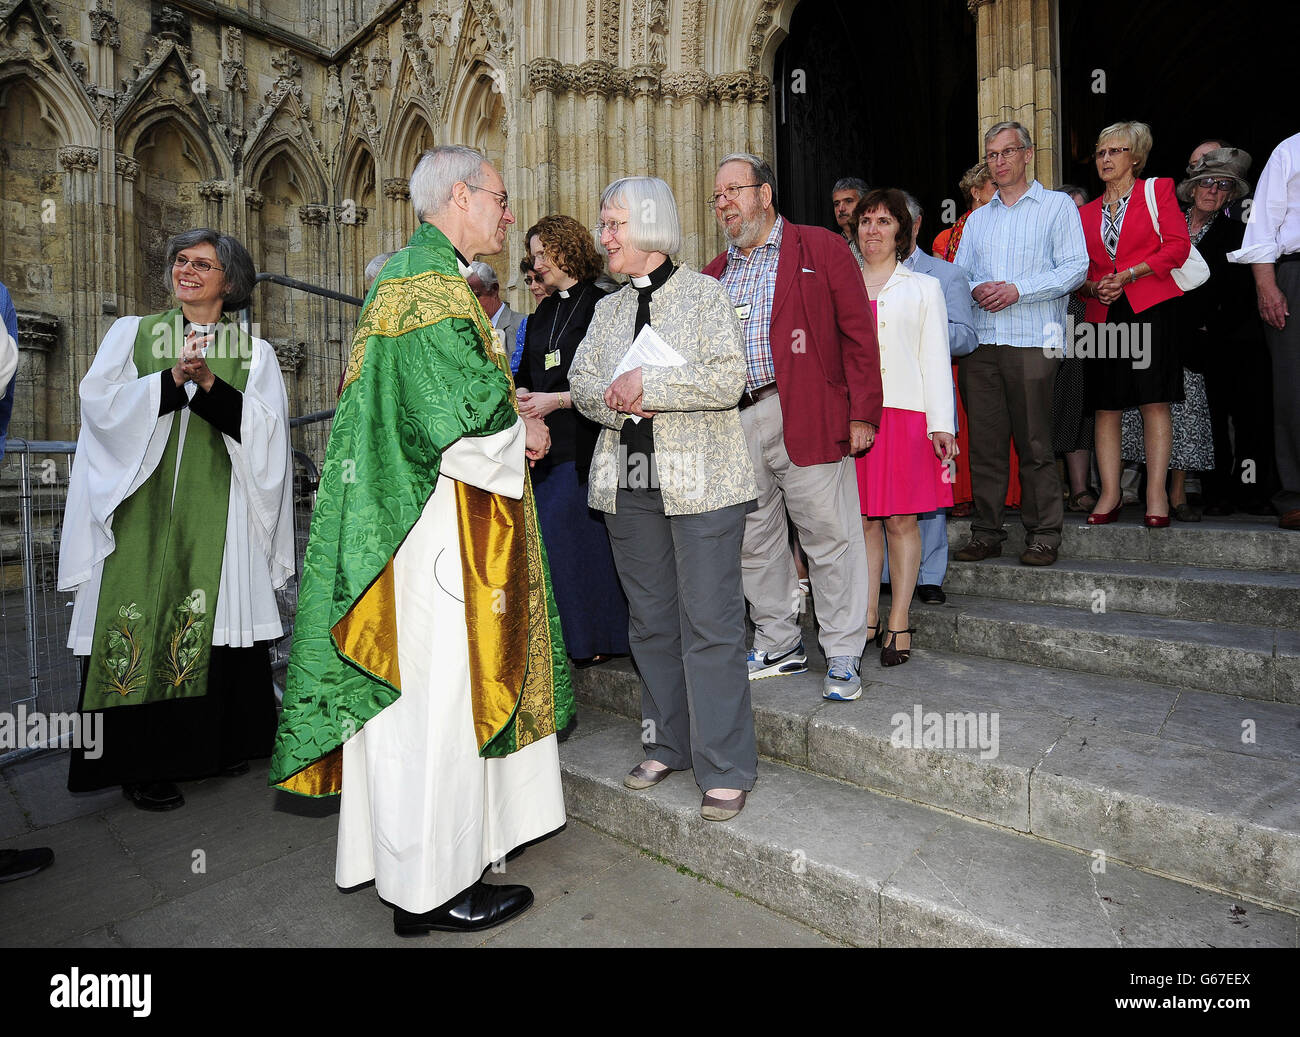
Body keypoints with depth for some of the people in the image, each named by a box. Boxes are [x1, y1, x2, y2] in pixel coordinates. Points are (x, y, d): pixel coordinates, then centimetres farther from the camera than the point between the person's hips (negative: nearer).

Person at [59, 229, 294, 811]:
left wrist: (210, 381, -15)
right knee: (141, 623, -2)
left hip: (218, 517, 0)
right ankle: (143, 764, 10)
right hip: (142, 510, 1)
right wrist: (172, 378, -13)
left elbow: (266, 427, -2)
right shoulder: (131, 335, 12)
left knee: (215, 625, 0)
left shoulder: (253, 353, 10)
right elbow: (99, 403, -1)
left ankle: (219, 744, 17)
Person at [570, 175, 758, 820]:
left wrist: (647, 385, -16)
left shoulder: (703, 293, 1)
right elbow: (580, 383, 10)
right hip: (630, 483, 6)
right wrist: (618, 400, -10)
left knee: (709, 625, -4)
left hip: (700, 482, -6)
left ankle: (726, 768, 9)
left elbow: (729, 378, -12)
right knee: (651, 622, 12)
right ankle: (667, 745, 28)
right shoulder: (609, 309, 18)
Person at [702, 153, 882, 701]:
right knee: (753, 541, 11)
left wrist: (862, 413, -8)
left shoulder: (822, 249, 5)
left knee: (829, 538, -1)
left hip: (807, 418, -5)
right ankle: (778, 646, 27)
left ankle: (842, 657, 13)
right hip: (735, 424, 6)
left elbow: (858, 334, 0)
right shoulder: (714, 274, 20)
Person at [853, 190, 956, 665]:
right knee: (864, 520, 3)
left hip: (904, 412, -1)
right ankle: (868, 619, 12)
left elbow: (935, 358, 7)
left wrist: (940, 423, -2)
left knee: (901, 520, -2)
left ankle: (899, 623, 8)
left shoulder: (924, 287, 13)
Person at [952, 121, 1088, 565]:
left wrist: (1017, 289, -12)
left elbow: (1075, 267, 0)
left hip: (1032, 341, -3)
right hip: (979, 343, 4)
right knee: (984, 442, 1)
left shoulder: (1057, 205, 11)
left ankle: (1043, 535, 5)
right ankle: (986, 532, 8)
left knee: (1035, 444, -4)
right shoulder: (977, 218, 24)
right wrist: (976, 290, -4)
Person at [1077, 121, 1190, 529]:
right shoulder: (1087, 212, 18)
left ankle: (1156, 495, -3)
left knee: (1154, 403, -7)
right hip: (1105, 315, 3)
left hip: (1150, 308, -3)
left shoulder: (1158, 190, 9)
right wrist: (1093, 288, -4)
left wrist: (1128, 275, -11)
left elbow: (1178, 246, -1)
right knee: (1105, 407, 0)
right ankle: (1109, 495, 5)